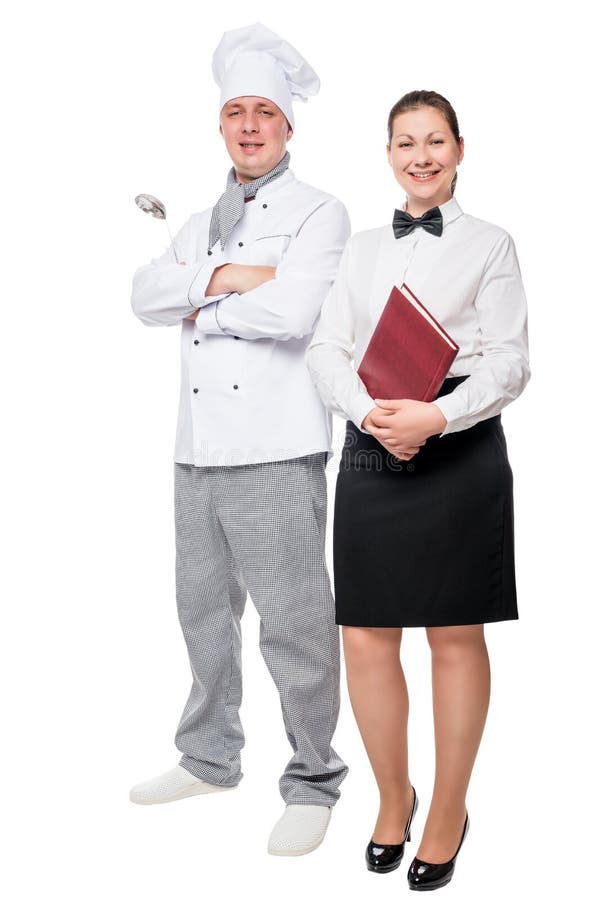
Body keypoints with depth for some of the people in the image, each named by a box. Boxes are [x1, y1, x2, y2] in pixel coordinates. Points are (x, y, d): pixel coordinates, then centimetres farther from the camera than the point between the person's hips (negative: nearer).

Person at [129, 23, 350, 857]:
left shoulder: (320, 213, 0)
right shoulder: (201, 223, 20)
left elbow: (293, 312, -17)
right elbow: (145, 294, 4)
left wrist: (202, 308, -4)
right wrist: (222, 278, -11)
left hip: (277, 451, -7)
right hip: (197, 447, 7)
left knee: (294, 622, -2)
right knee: (204, 610, 16)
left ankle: (312, 783, 12)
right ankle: (211, 757, 32)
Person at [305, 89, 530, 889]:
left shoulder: (489, 245, 5)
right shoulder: (361, 248, 17)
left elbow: (510, 363, -3)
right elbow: (326, 350, 8)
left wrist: (435, 417, -19)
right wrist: (369, 410, -12)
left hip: (458, 451, -3)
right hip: (371, 450, 3)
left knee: (455, 639, 4)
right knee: (367, 639, 4)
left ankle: (449, 811, 21)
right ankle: (392, 797, 27)